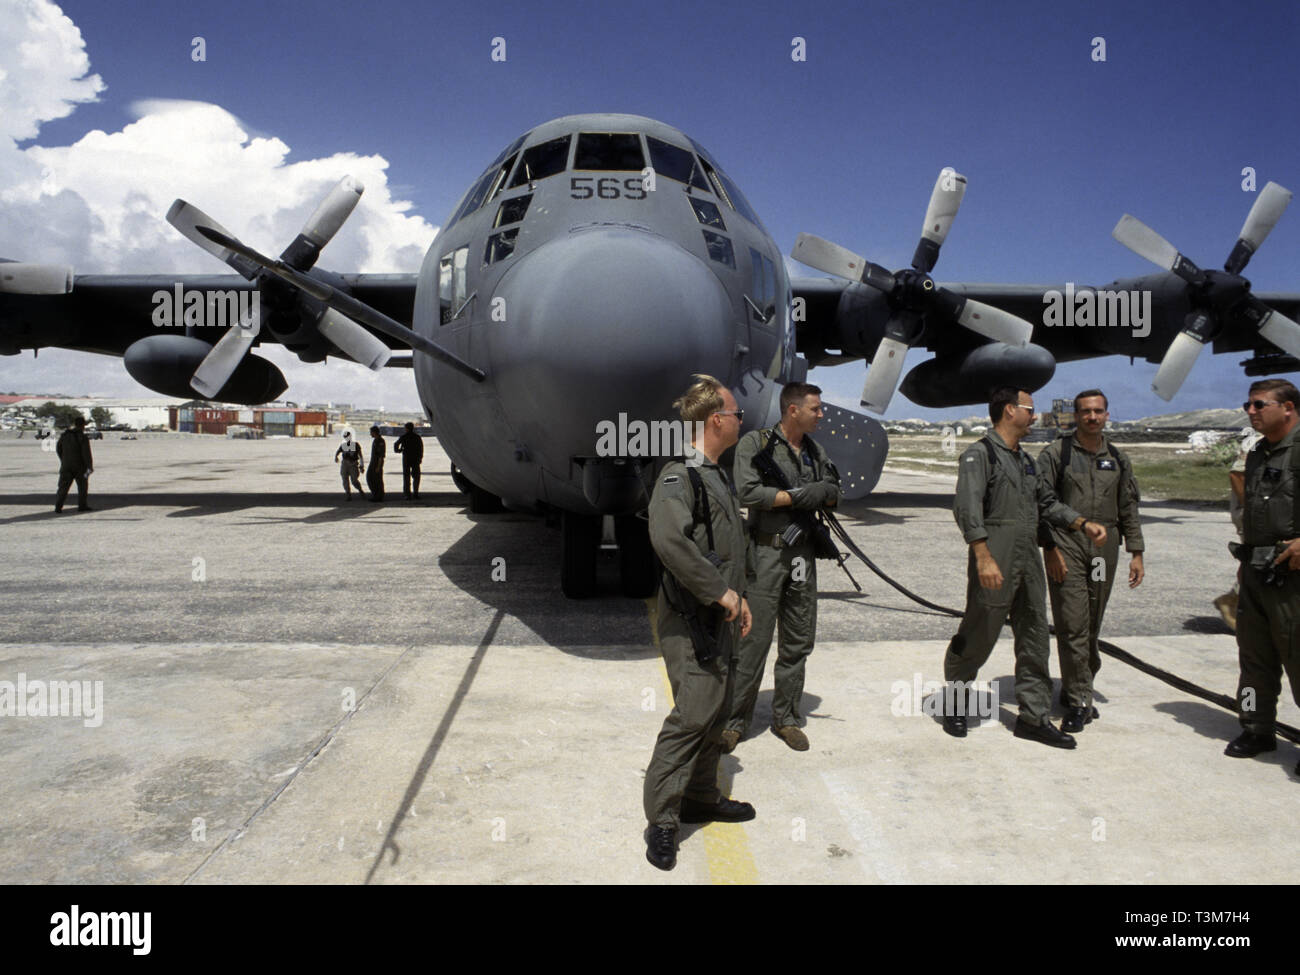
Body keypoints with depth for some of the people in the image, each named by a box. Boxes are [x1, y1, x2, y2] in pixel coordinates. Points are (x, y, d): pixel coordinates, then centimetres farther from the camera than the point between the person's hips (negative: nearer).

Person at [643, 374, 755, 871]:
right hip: (690, 619, -10)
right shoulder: (678, 476, -16)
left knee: (715, 711, 16)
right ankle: (661, 819, 1)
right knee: (693, 713, -10)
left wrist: (738, 596, 19)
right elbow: (668, 538, -32)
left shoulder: (718, 476, 16)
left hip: (720, 614, 10)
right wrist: (719, 592, -25)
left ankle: (701, 797, 31)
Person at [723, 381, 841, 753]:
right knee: (753, 641, -4)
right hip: (767, 553, -6)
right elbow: (747, 492, -17)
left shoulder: (815, 451, 14)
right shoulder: (756, 443, -5)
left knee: (798, 642, 10)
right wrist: (800, 495, -13)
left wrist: (818, 494, -10)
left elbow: (834, 494, 13)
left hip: (804, 555, 6)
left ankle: (786, 717, 23)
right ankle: (734, 720, 8)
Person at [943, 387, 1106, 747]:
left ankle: (1033, 718, 18)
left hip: (1029, 566, 8)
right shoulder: (979, 454, -9)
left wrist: (1083, 524, 16)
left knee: (1034, 642, 9)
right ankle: (954, 703, 21)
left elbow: (1047, 503, 29)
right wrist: (984, 557, -28)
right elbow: (967, 508, -20)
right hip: (995, 567, -8)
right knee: (977, 639, 1)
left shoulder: (1025, 460, 18)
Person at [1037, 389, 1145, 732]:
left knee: (1092, 625, 9)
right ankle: (1079, 700, -2)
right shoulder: (1056, 454, 1)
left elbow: (1128, 508, 17)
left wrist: (1136, 553, 11)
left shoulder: (1117, 459, 14)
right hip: (1066, 545, -4)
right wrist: (1050, 548, -12)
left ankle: (1074, 691, 22)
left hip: (1105, 546, 5)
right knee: (1072, 624, -8)